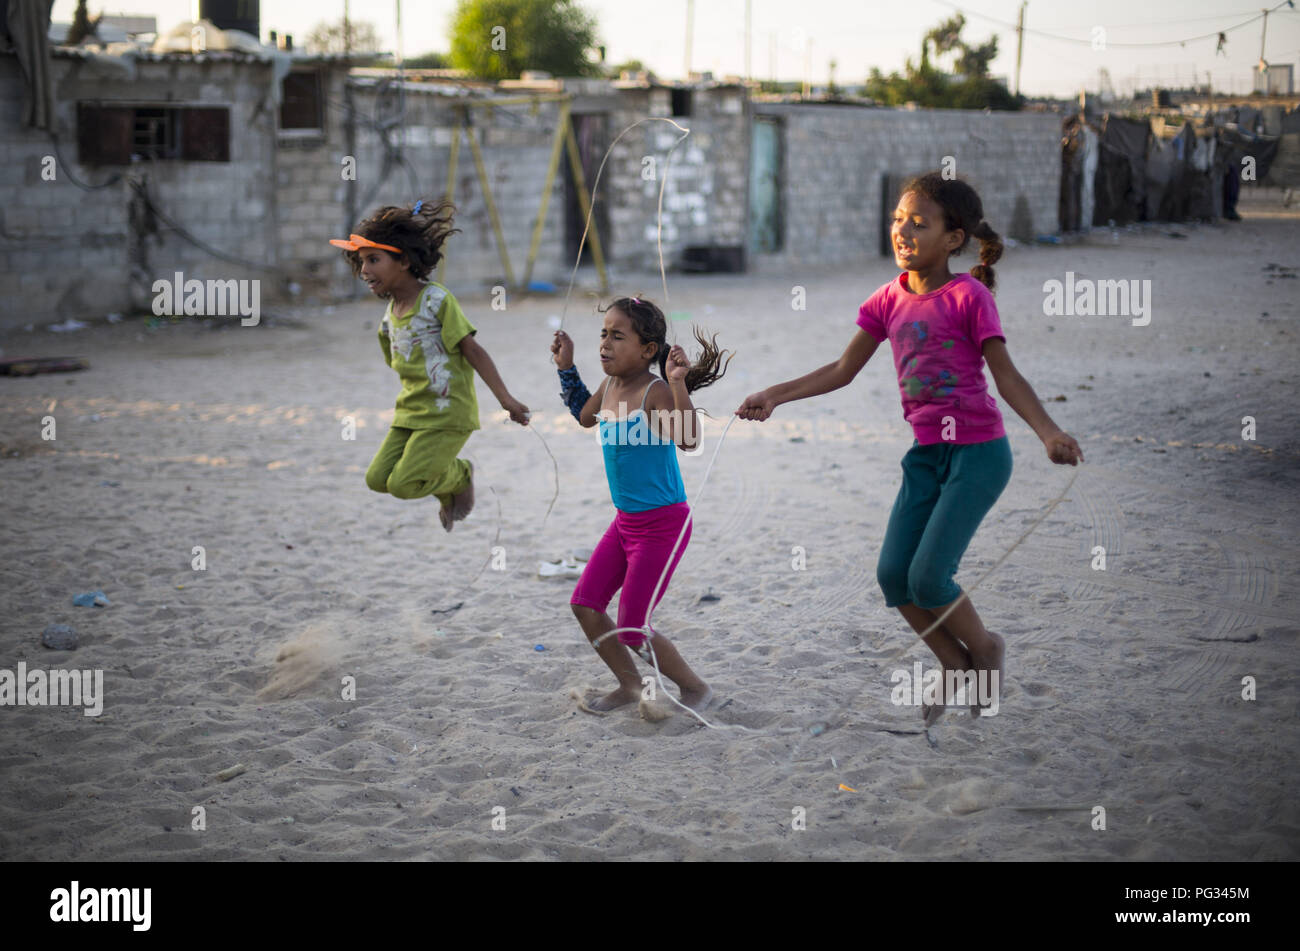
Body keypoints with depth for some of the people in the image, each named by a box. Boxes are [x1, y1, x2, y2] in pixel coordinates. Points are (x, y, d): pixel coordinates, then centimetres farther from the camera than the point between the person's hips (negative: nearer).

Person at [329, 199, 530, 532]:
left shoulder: (436, 299, -13)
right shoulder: (389, 318, 8)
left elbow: (471, 349, -16)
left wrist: (505, 398, -20)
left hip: (447, 413, -7)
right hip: (410, 413, 7)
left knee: (403, 484, -14)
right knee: (377, 478, -2)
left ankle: (460, 475, 16)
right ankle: (447, 490, 21)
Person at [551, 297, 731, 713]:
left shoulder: (655, 391, -21)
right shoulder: (610, 385, 3)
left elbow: (688, 441, -36)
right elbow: (585, 416, 25)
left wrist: (678, 383, -43)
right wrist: (566, 366, 20)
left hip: (663, 523, -8)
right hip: (626, 521, 8)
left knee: (632, 630, -4)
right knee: (584, 604, 8)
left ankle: (696, 688, 16)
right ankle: (630, 685, 25)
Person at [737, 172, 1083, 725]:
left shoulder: (969, 296, -10)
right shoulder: (890, 300, 6)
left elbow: (1007, 378, -11)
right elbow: (843, 370, 12)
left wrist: (1050, 434, -26)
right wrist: (774, 396, 4)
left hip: (979, 452, -6)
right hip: (927, 452, 6)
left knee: (928, 576, -12)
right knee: (893, 573, -1)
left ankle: (985, 648, 17)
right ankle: (955, 664, 21)